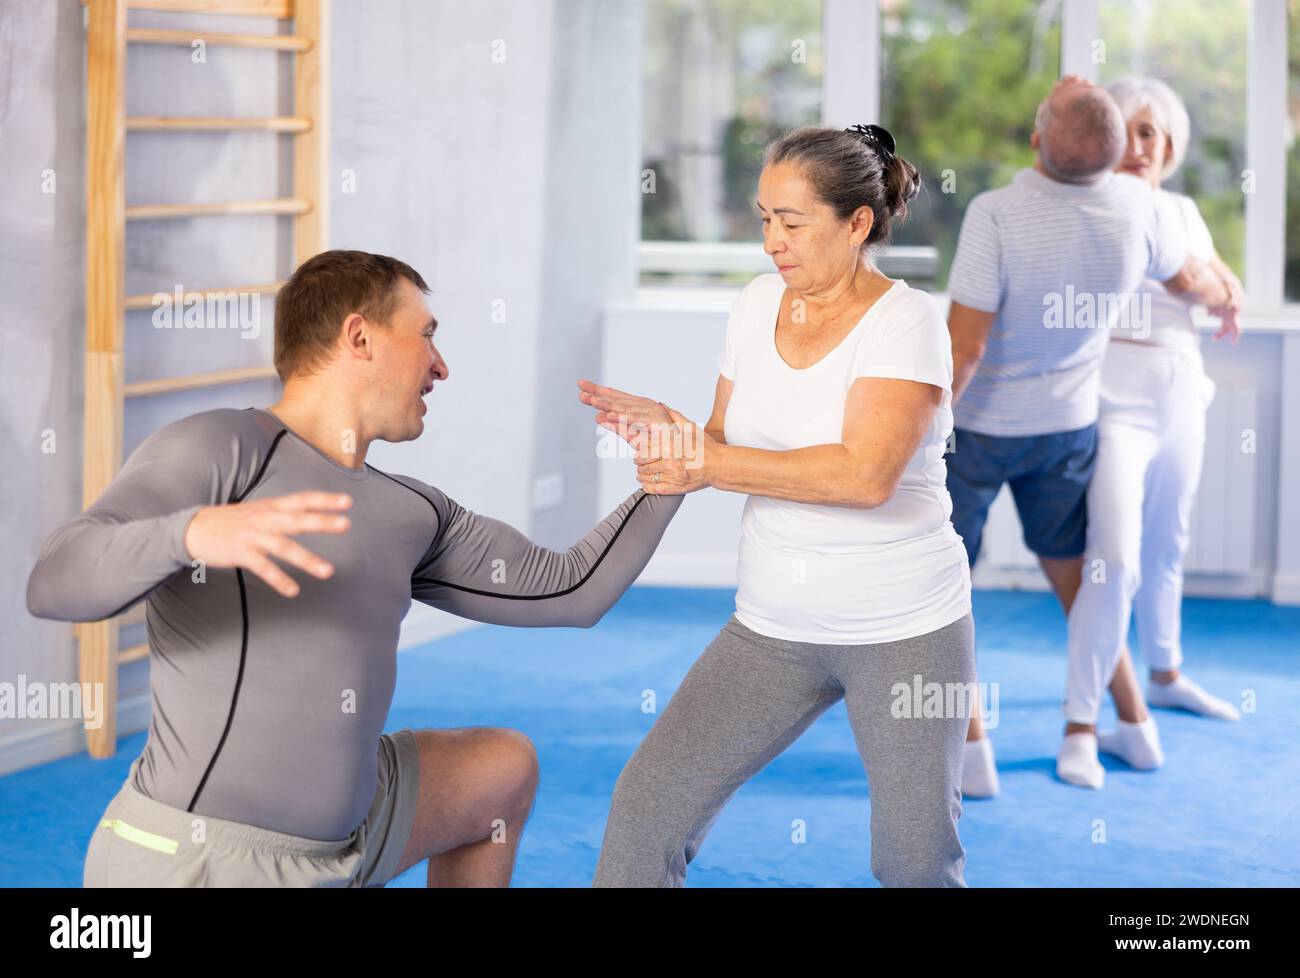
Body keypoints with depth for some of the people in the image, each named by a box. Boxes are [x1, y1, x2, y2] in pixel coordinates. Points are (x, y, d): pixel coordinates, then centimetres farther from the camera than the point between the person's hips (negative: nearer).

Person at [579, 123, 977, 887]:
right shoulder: (760, 303, 4)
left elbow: (866, 474, -27)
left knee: (917, 860, 2)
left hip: (906, 630, -5)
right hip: (774, 628, 5)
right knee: (648, 807, -5)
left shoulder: (905, 321, -14)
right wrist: (667, 425, -10)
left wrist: (710, 464, -24)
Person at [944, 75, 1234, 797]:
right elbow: (1187, 279, 8)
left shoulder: (997, 215, -29)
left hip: (978, 423, -5)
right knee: (1073, 573, 22)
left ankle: (970, 752, 3)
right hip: (1069, 424, 5)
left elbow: (963, 345, -27)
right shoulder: (1139, 206, -13)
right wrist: (1224, 298, 31)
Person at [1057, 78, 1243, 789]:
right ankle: (1080, 730, -13)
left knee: (1165, 548, 22)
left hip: (1178, 398, 6)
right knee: (1114, 560, -18)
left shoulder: (1182, 213, 9)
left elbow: (1218, 279, 19)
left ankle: (1162, 676, 45)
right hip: (1110, 403, -6)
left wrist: (1230, 298, -3)